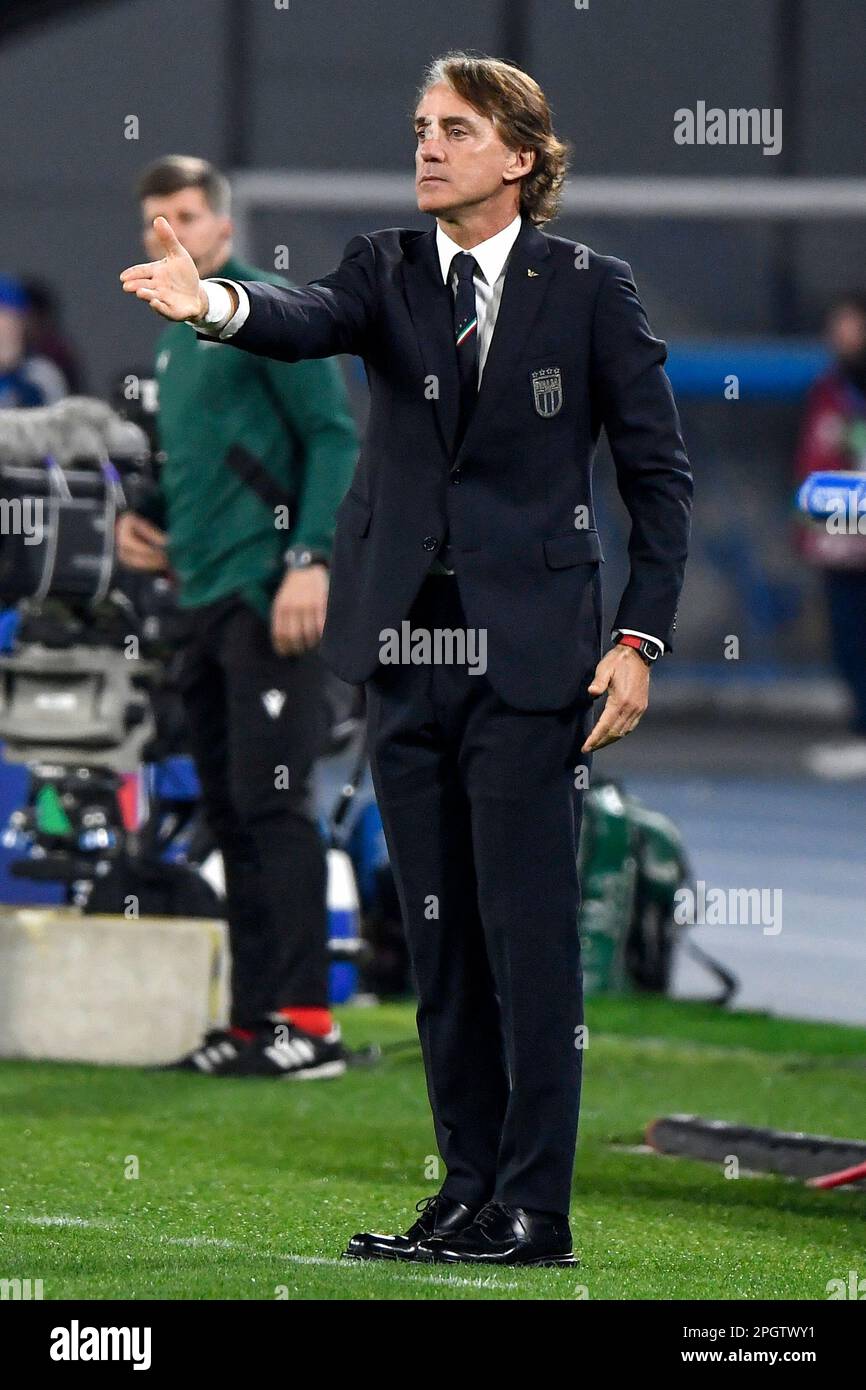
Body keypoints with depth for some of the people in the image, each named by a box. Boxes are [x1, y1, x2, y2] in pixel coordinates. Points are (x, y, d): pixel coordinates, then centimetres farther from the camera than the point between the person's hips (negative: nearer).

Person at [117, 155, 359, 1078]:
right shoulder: (176, 341, 20)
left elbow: (334, 437, -11)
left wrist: (311, 559, -20)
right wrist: (145, 518, 12)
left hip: (269, 595, -9)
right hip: (204, 599, 9)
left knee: (270, 803, -12)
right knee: (230, 815, 8)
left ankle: (307, 1019, -13)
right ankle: (256, 1015, 11)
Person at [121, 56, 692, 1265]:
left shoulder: (590, 291, -1)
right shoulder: (389, 271, 6)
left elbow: (658, 471, 2)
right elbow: (312, 322, -16)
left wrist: (640, 637, -5)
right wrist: (217, 304, -39)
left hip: (531, 657, -4)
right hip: (408, 652, 4)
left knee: (529, 928, -6)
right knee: (438, 935, 9)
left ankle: (534, 1210, -4)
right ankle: (469, 1190, 16)